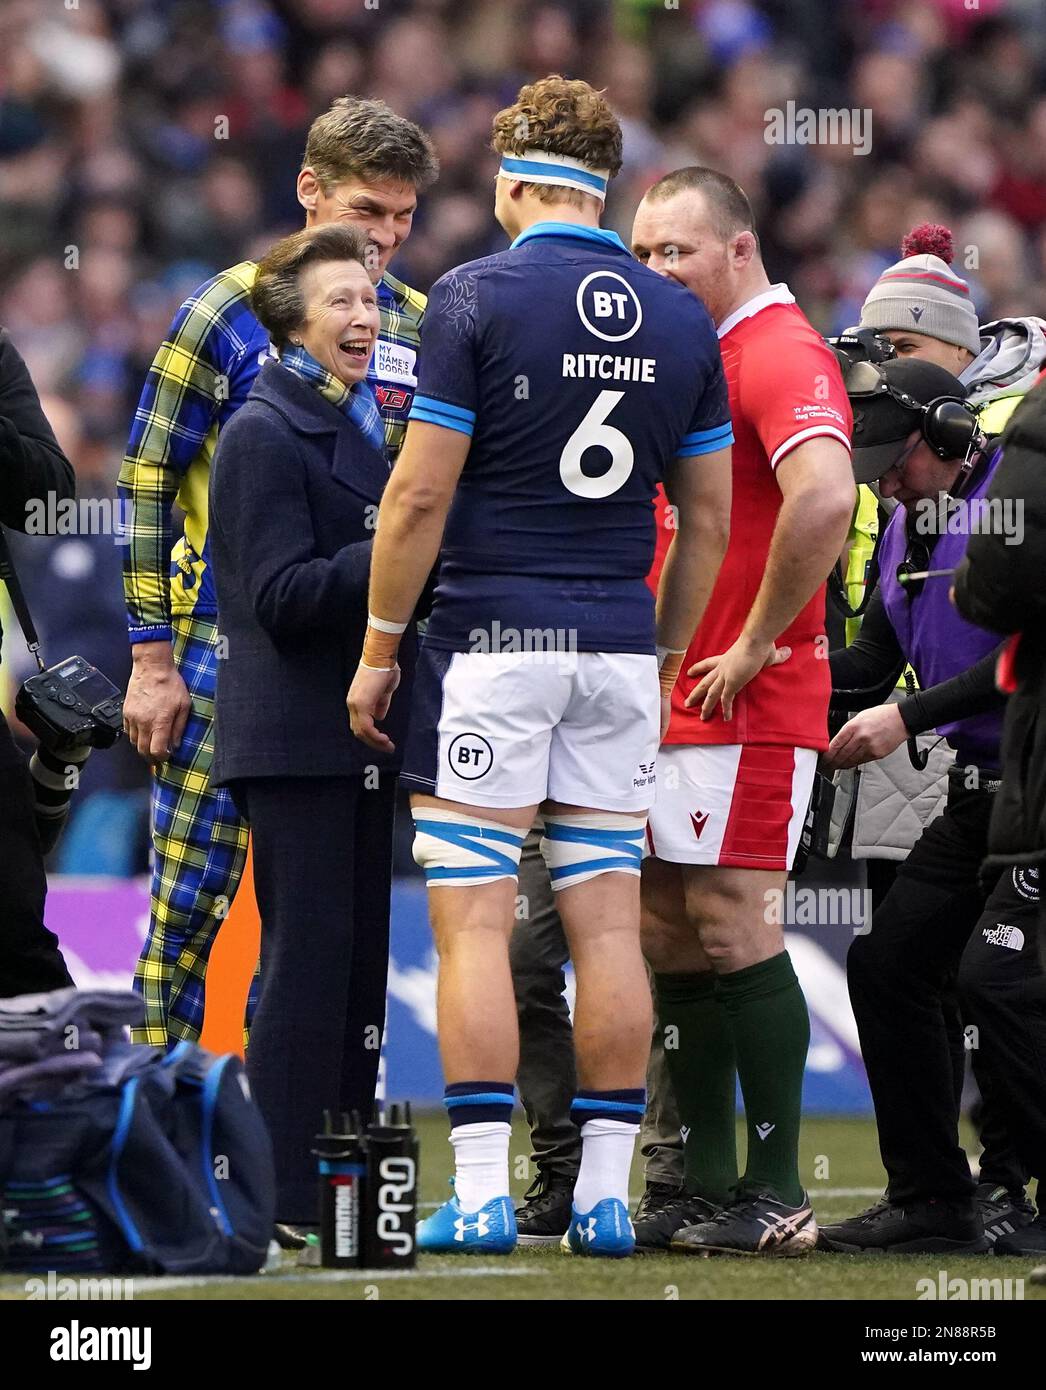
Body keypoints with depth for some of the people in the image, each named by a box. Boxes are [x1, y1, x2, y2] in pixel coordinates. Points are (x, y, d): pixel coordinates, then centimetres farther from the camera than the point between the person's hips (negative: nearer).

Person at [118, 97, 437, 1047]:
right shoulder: (228, 313, -5)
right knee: (191, 898, -3)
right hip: (223, 653, -4)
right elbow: (145, 484, -4)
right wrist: (152, 660, -7)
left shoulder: (417, 326, 7)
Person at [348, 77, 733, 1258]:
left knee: (473, 920, -3)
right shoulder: (680, 320, 8)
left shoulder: (479, 297, -8)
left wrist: (378, 648, -1)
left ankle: (481, 1195, -6)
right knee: (607, 922, 7)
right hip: (620, 648, 5)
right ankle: (604, 1190, 6)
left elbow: (420, 495, -10)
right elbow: (707, 516, 11)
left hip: (492, 638, -5)